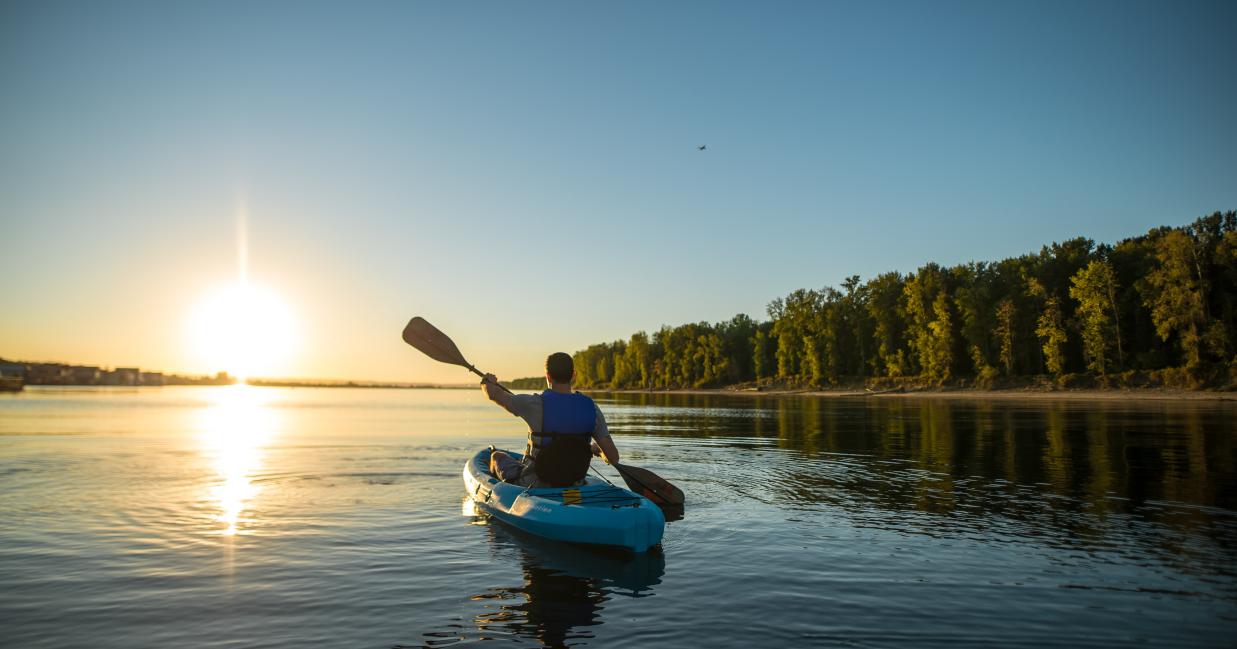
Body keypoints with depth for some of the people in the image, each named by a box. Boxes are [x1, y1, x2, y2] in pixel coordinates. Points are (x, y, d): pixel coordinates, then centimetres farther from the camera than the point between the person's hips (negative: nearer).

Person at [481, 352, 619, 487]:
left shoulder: (536, 404, -22)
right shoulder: (591, 408, -13)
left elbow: (493, 393, -7)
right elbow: (613, 458, -12)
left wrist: (488, 381, 17)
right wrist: (597, 450, 11)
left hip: (533, 484, -3)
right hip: (573, 484, 3)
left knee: (497, 456, 27)